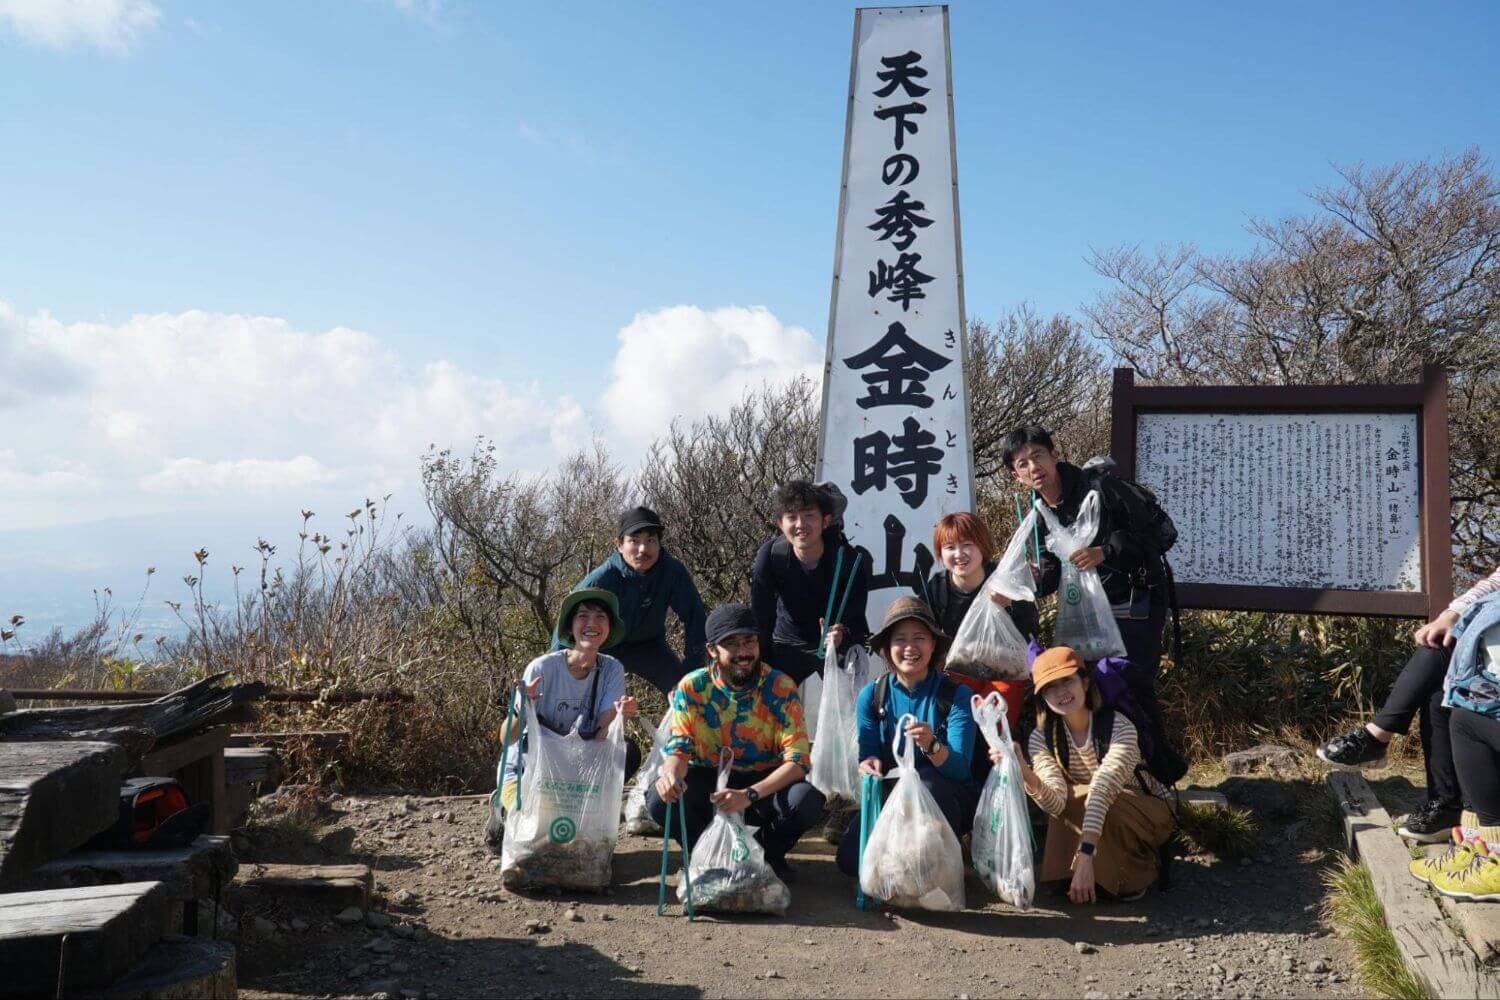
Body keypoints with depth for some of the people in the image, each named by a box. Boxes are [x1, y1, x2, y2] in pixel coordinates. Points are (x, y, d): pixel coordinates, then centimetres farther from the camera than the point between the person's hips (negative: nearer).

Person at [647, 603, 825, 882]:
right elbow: (679, 748, -12)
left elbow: (798, 758, -20)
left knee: (806, 801, -31)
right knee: (660, 800, -28)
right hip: (708, 780, 1)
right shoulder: (692, 688, -10)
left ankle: (769, 853, 4)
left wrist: (749, 795, -36)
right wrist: (671, 773, -39)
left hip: (765, 783, 0)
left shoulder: (781, 688, -14)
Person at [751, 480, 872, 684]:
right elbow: (761, 620, -16)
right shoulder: (770, 556, -22)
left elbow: (856, 621, -22)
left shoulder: (850, 560, -25)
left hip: (841, 644, -1)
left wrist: (842, 635, -45)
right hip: (787, 643, 2)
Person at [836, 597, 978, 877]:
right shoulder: (871, 695, -4)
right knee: (850, 858, -20)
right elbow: (867, 753, -3)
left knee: (926, 782, -35)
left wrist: (931, 746, -44)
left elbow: (960, 769, -21)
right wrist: (868, 765, -29)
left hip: (948, 801, -2)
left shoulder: (955, 695, -12)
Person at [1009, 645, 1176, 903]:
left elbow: (1102, 792, -41)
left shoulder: (1118, 727, -28)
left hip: (1149, 812, -3)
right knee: (1069, 799, -30)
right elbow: (1056, 802, -30)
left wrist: (1085, 857, -52)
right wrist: (1025, 775, -51)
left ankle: (1140, 869, -8)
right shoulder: (1042, 738, -16)